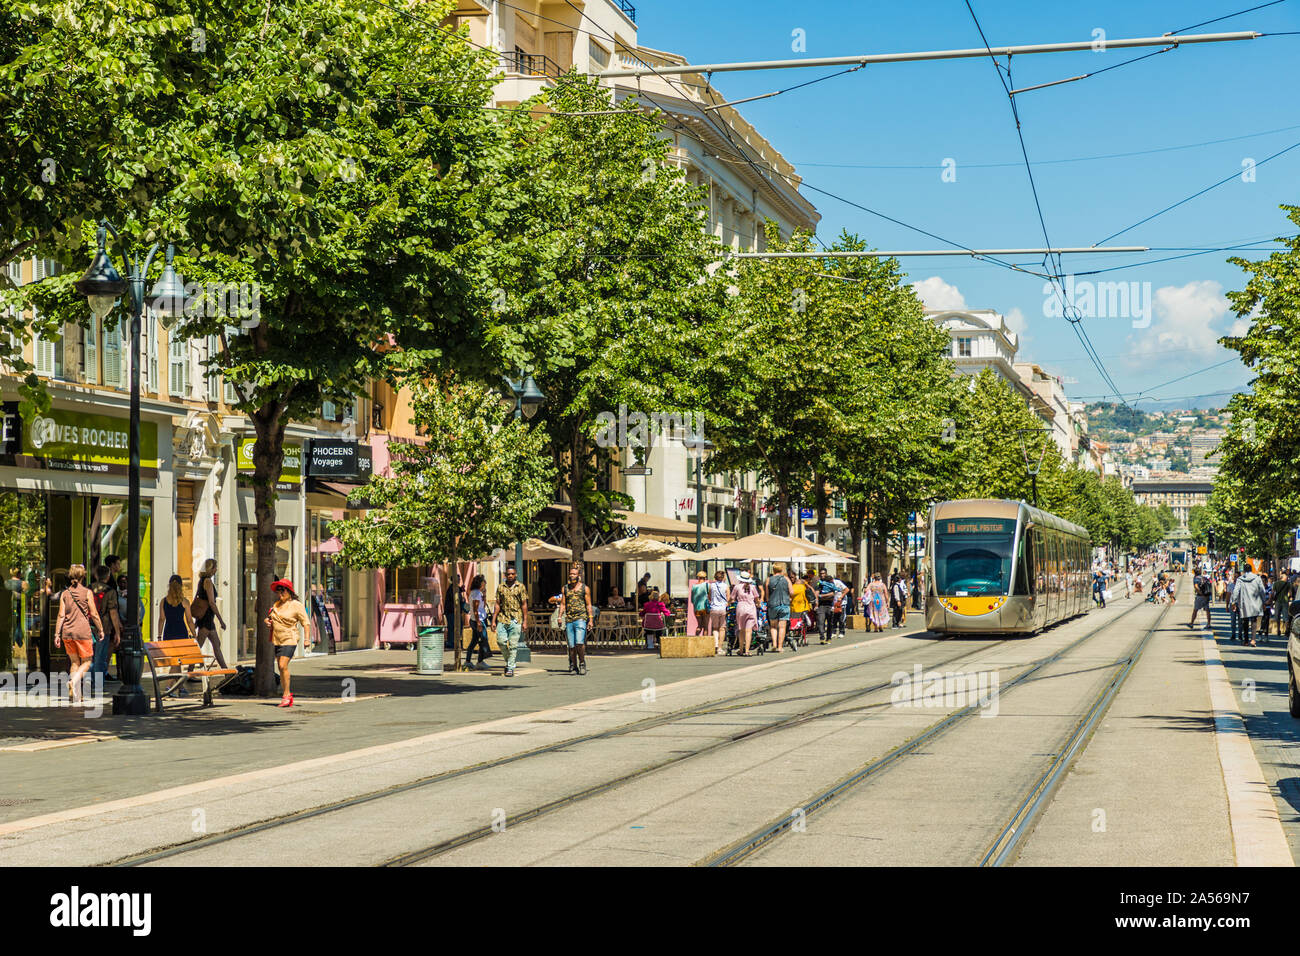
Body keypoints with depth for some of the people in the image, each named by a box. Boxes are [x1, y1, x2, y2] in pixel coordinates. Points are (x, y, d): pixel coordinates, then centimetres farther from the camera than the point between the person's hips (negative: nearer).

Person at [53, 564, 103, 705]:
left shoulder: (65, 593, 6)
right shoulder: (87, 592, -3)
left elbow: (61, 615, 4)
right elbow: (94, 614, -4)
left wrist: (57, 634, 6)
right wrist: (100, 629, 6)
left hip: (67, 632, 4)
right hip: (83, 631, -4)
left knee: (74, 662, 14)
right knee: (86, 662, 7)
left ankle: (75, 694, 7)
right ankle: (75, 680, -22)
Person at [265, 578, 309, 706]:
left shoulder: (296, 605, -4)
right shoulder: (276, 605, 15)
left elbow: (305, 623, -6)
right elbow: (269, 618, 29)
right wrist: (267, 621, 5)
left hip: (289, 639, -7)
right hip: (277, 640, 7)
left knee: (283, 665, -19)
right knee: (281, 667, 6)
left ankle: (286, 695, -13)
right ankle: (287, 697, 12)